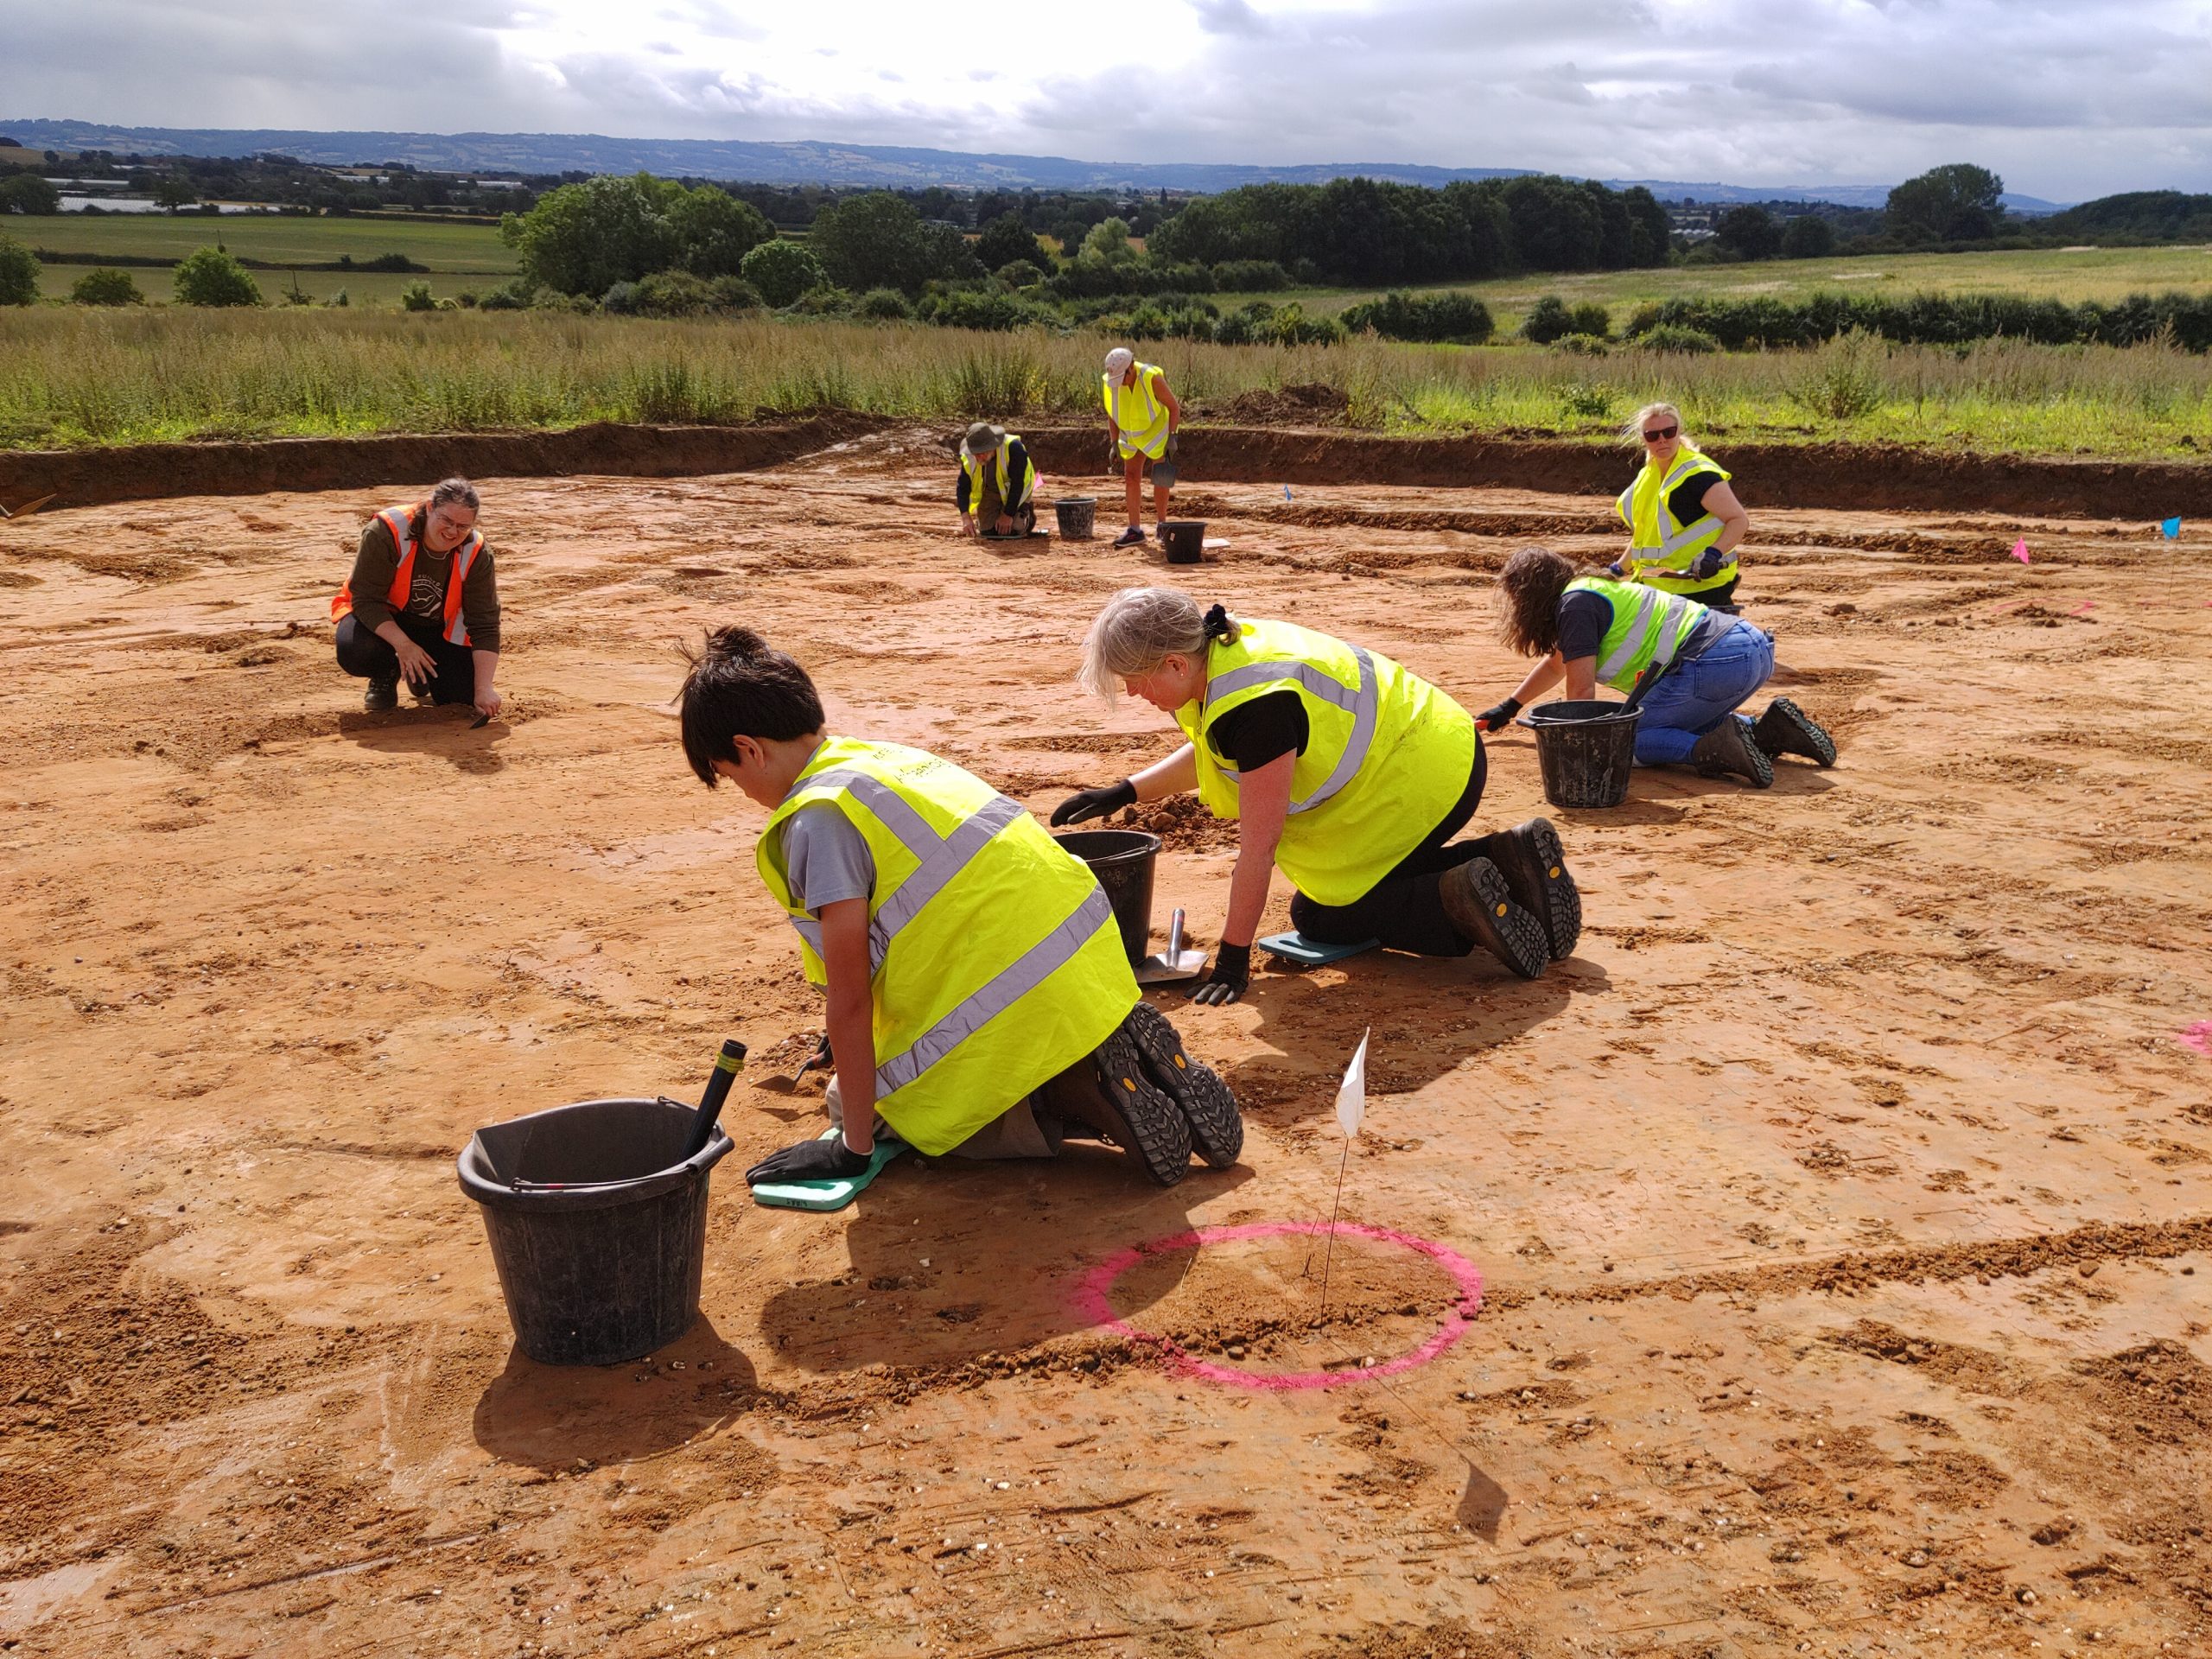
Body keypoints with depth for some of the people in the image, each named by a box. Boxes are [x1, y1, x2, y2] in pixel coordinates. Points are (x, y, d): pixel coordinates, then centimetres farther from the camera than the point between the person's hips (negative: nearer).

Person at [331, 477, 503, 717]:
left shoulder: (476, 554, -20)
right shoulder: (386, 532, -28)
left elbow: (484, 625, -20)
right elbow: (366, 599, -25)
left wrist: (484, 689, -28)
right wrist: (402, 644, -38)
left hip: (438, 629, 2)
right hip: (381, 620, -2)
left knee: (467, 691, -17)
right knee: (354, 652, -35)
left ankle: (421, 670, 19)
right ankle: (387, 674, 5)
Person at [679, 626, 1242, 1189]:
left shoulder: (817, 820, -12)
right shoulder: (889, 756, 15)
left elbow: (850, 998, -11)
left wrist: (853, 1148, -3)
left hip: (1014, 994, -9)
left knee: (863, 1103, 14)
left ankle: (1081, 1102, -3)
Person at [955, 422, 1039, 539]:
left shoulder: (1013, 448, -37)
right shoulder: (968, 458, -24)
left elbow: (1018, 484, -31)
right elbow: (963, 487, -18)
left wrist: (1008, 514, -28)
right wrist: (966, 518, -32)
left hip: (1017, 492, -3)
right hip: (990, 489, 3)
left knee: (1011, 530, -16)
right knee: (987, 530, -8)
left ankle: (1026, 511, 16)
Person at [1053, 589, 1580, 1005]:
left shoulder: (1254, 706, -31)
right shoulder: (1225, 646, -2)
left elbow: (1258, 847, -26)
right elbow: (1209, 753, 19)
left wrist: (1233, 956, -19)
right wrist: (1125, 792, 11)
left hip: (1424, 780, -9)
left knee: (1322, 918, 3)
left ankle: (1457, 899, -9)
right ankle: (1507, 859, 10)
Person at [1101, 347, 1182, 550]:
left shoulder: (1151, 378, -27)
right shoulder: (1109, 383, -14)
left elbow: (1174, 407, -17)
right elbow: (1112, 414, 1)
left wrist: (1172, 436, -22)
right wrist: (1114, 443, -3)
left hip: (1157, 431, -4)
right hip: (1131, 435, 4)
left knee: (1160, 479, -4)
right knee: (1131, 477, -2)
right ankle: (1135, 531, 2)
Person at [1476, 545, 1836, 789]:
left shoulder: (1576, 605, -4)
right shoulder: (1589, 591, 26)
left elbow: (1582, 689, -10)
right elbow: (1557, 663, 43)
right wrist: (1507, 708, 52)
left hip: (1716, 664, -10)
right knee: (1684, 724, 32)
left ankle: (1714, 749, -25)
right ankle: (1770, 731, 12)